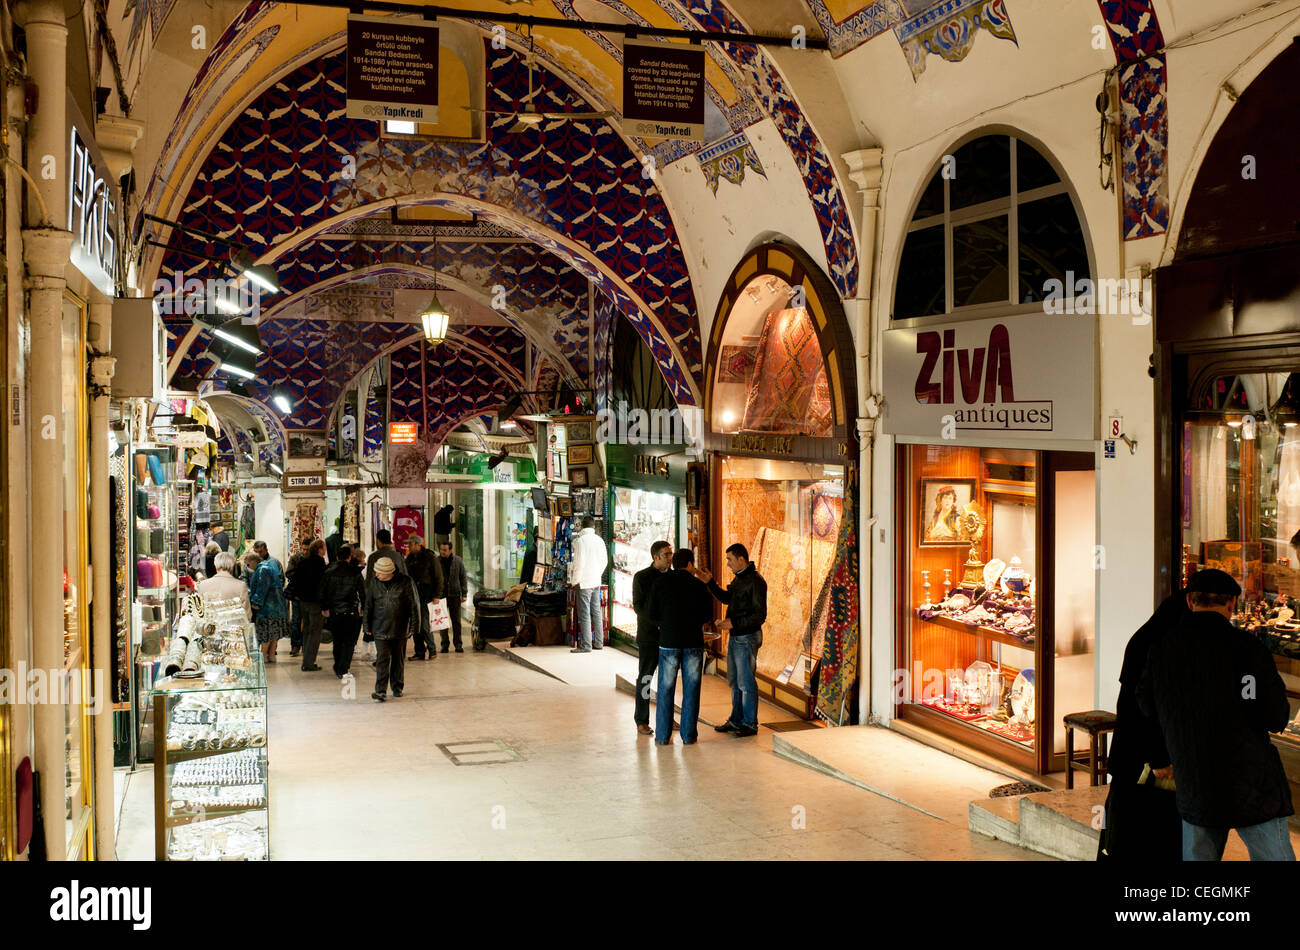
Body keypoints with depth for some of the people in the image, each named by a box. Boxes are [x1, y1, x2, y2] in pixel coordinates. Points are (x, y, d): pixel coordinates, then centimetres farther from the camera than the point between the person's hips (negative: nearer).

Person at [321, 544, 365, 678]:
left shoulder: (329, 571, -1)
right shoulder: (355, 572, -8)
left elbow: (322, 591, 2)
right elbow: (363, 592, -3)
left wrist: (324, 608, 10)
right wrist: (363, 609, 8)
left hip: (333, 612, 3)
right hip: (351, 612, -3)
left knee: (337, 641, 17)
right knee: (349, 642, 3)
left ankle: (338, 668, 25)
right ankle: (343, 670, -4)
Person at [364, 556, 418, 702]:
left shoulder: (405, 583, -6)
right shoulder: (373, 583, 0)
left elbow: (413, 606, 0)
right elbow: (368, 606, 9)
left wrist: (413, 625, -2)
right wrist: (368, 627, 9)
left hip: (400, 629, 0)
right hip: (380, 628, 0)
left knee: (399, 659, 11)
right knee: (383, 659, -9)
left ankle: (397, 687, 27)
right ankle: (380, 691, -10)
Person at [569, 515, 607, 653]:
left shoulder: (580, 541, -13)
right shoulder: (599, 540, 7)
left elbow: (579, 563, -17)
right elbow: (605, 560, 13)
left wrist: (575, 581, -7)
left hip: (584, 582, -7)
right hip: (596, 582, 7)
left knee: (584, 614, -4)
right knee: (596, 612, 13)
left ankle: (586, 645, -3)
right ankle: (598, 642, 17)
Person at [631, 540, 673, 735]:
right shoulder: (642, 577, -5)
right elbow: (638, 606, -8)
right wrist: (658, 623, -19)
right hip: (649, 635, -4)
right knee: (645, 678, 2)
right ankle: (642, 721, 9)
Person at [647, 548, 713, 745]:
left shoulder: (661, 583, -1)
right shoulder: (699, 586, 0)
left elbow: (652, 613, 0)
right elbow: (707, 617, 3)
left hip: (669, 641, 0)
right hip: (694, 642, 0)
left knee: (666, 690, 5)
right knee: (691, 690, 7)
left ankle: (663, 735, 6)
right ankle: (688, 734, 9)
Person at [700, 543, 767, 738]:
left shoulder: (755, 581, -18)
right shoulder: (739, 578, 10)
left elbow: (760, 615, -20)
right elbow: (727, 598, 27)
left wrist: (734, 623, -24)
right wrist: (710, 583, 15)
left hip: (747, 637, -9)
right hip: (735, 636, 9)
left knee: (746, 682, -2)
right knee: (734, 681, 16)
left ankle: (750, 724, 8)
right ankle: (736, 720, 26)